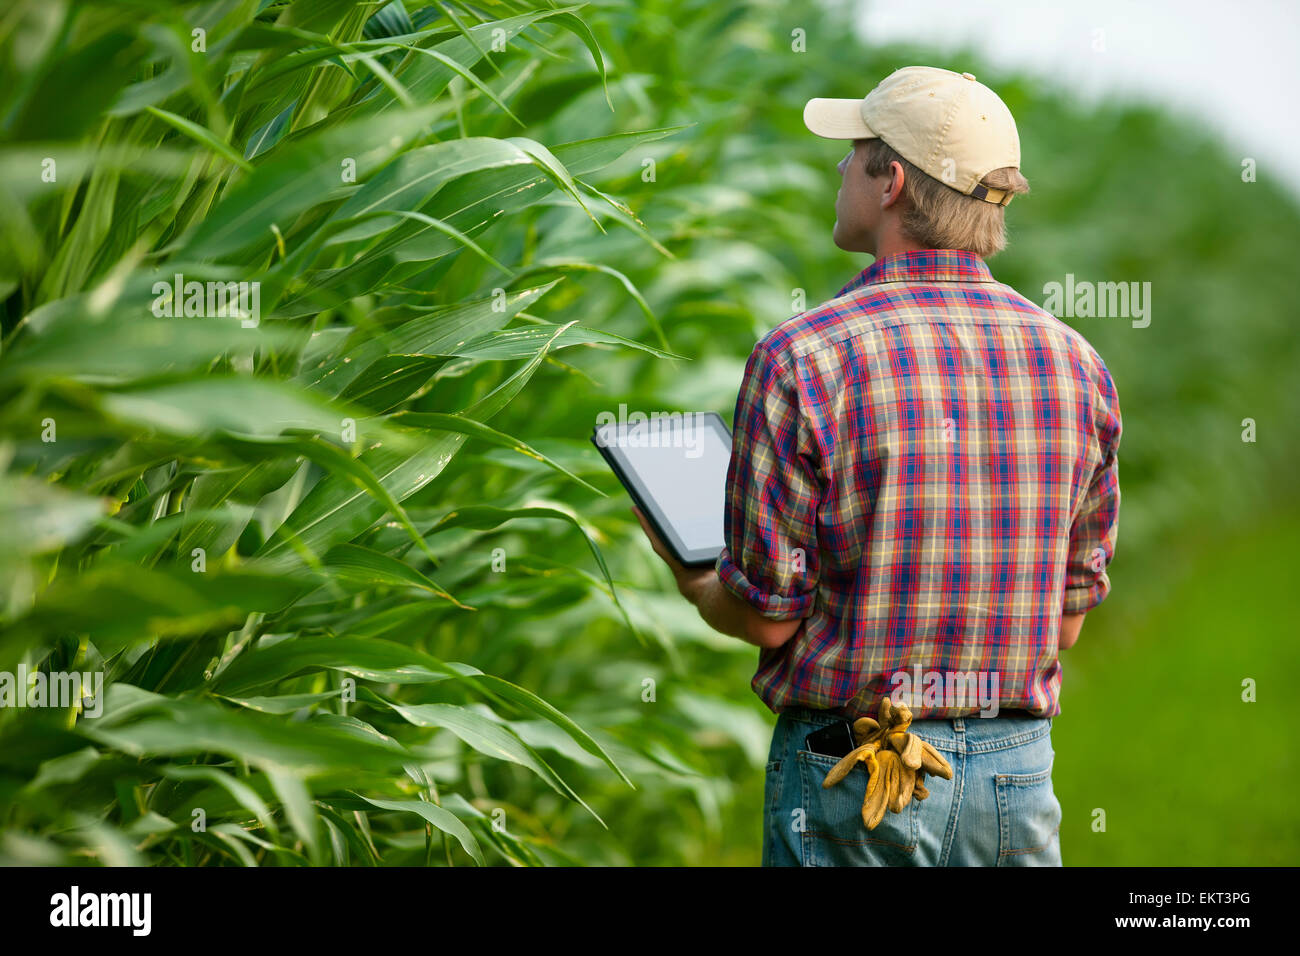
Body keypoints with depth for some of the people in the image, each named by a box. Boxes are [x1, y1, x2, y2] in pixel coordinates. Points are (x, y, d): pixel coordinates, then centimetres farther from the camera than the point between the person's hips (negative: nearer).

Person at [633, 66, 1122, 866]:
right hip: (1018, 769, 4)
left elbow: (767, 616, -9)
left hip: (852, 776, -4)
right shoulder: (1074, 361, 1)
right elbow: (1067, 619, 7)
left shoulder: (804, 360, -13)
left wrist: (688, 580, 12)